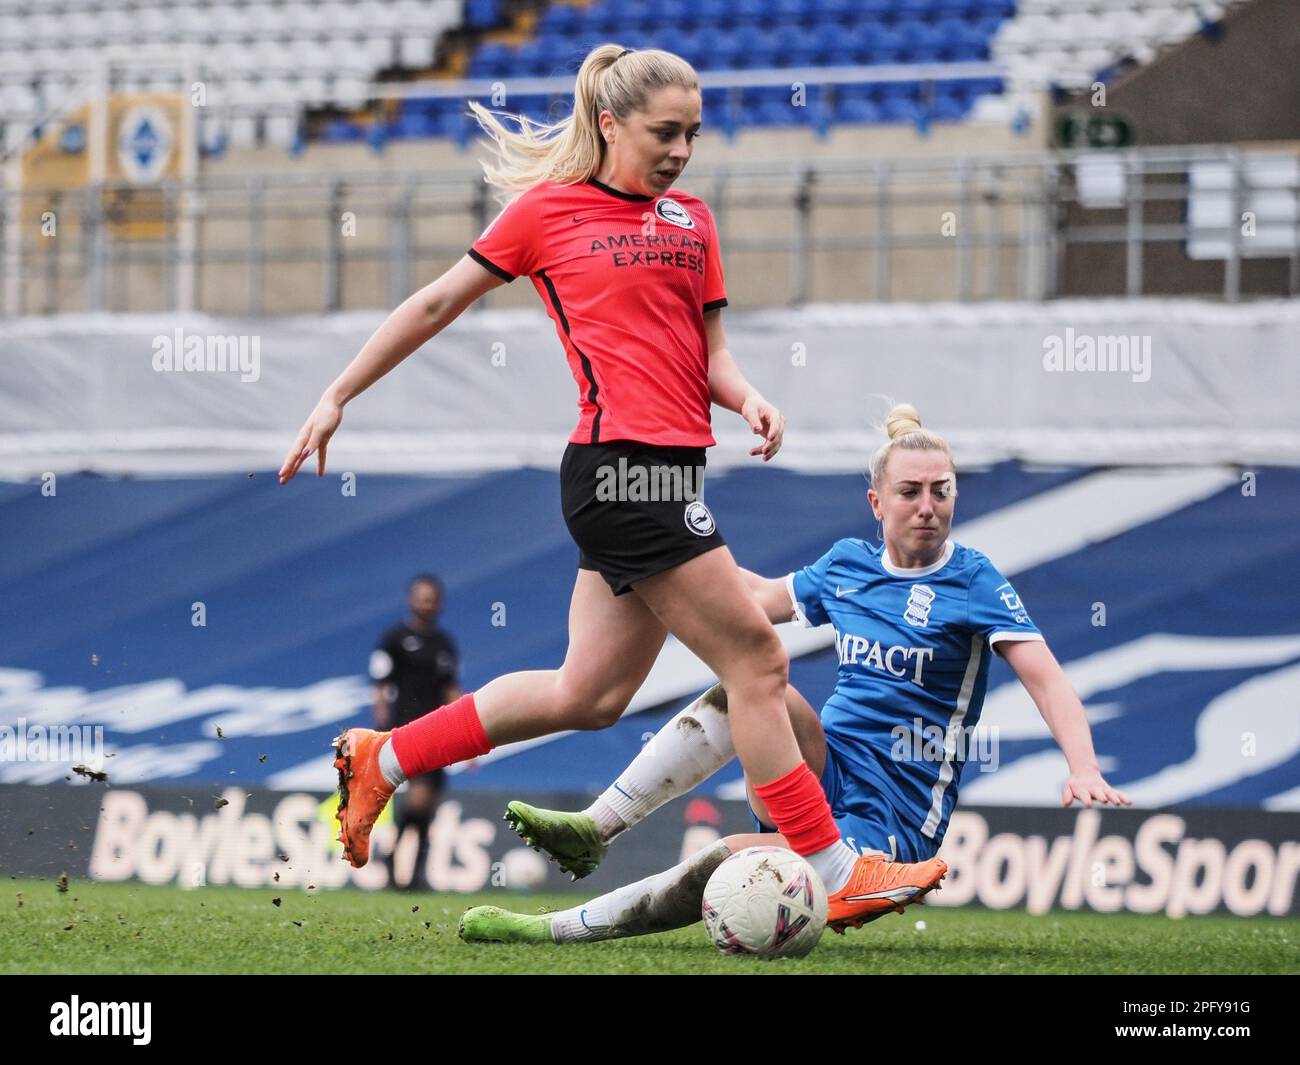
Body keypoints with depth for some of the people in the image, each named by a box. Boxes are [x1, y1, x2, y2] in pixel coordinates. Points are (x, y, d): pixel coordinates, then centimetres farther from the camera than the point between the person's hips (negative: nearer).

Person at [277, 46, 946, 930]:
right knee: (755, 657, -8)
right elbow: (436, 305, 8)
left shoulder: (692, 221, 19)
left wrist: (749, 399, -4)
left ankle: (382, 758, 22)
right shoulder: (549, 210, 1)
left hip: (669, 469, 8)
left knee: (590, 695, 9)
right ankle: (836, 872, -3)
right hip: (620, 463, -8)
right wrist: (337, 398, 10)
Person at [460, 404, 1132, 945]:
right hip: (827, 772, 5)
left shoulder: (974, 583, -8)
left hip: (892, 823, -5)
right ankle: (594, 828, -27)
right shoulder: (848, 565, 8)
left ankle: (560, 928, -24)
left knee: (732, 861, -32)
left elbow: (1047, 680, -18)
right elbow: (759, 598, 28)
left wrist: (1083, 766, -35)